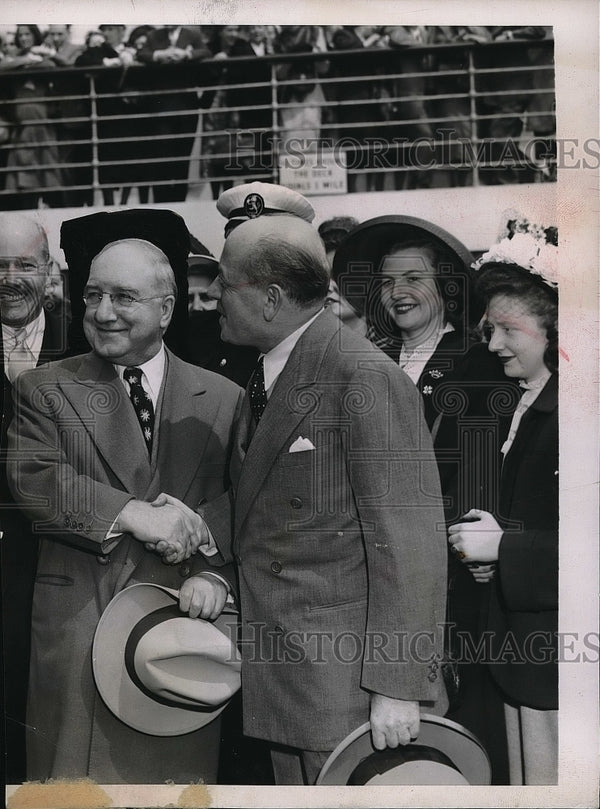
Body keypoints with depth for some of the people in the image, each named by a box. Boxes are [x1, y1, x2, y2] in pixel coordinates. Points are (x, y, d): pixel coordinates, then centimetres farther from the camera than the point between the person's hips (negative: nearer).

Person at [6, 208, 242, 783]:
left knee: (177, 775, 6)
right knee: (77, 777, 4)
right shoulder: (45, 389, 6)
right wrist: (132, 512, -19)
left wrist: (215, 574, -14)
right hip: (77, 623, 0)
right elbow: (31, 478, -10)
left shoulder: (223, 399, 9)